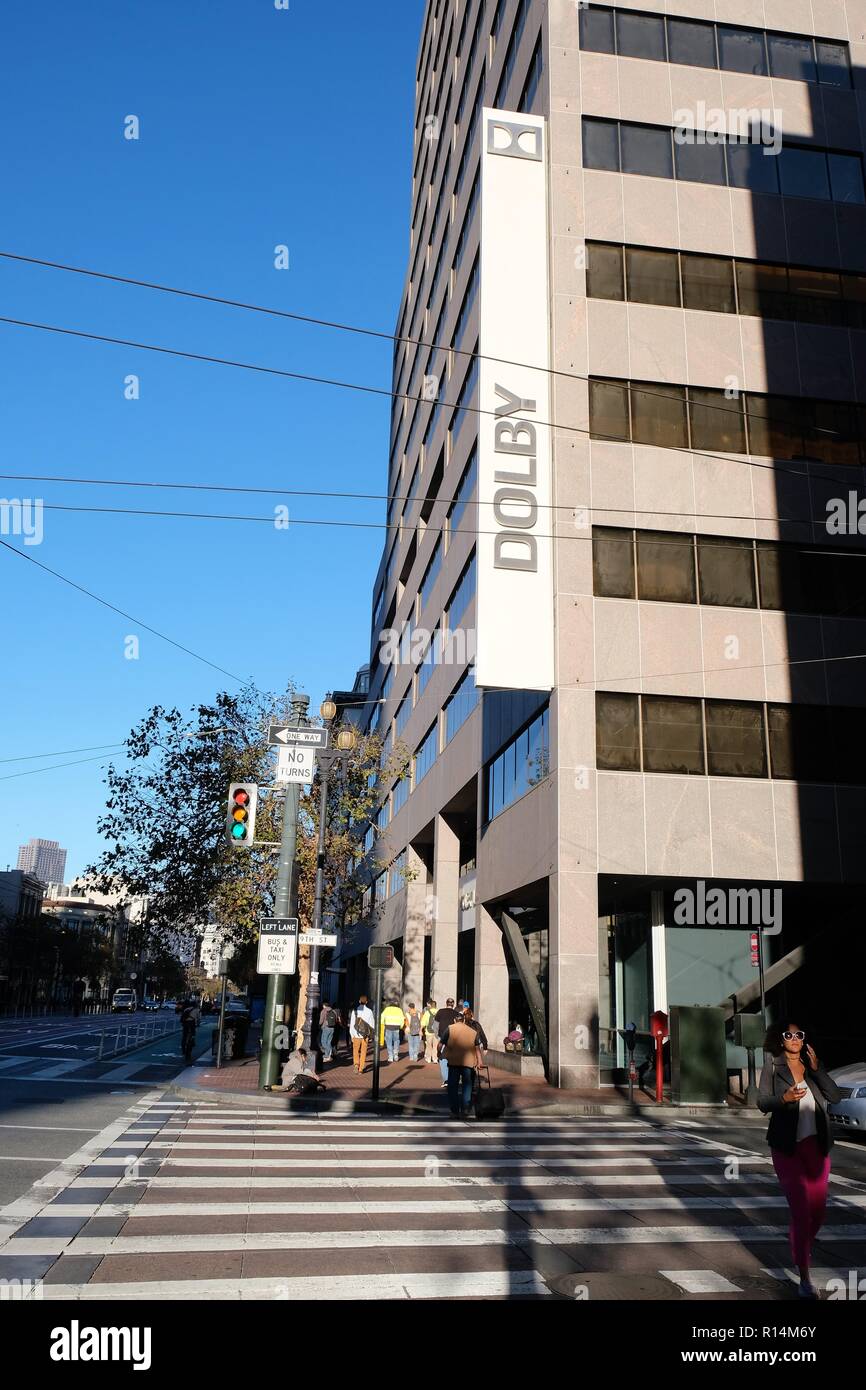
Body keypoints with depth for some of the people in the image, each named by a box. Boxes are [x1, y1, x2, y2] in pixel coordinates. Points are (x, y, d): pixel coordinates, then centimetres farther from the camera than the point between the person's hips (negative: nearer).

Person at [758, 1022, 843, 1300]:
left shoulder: (811, 1066, 8)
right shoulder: (773, 1065, -1)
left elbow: (835, 1095, -3)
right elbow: (762, 1102, -8)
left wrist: (817, 1068, -13)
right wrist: (784, 1098, -27)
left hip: (816, 1145, 4)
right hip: (787, 1147, -4)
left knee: (818, 1208, 9)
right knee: (801, 1210, -8)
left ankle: (803, 1250, 38)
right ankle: (805, 1278, 2)